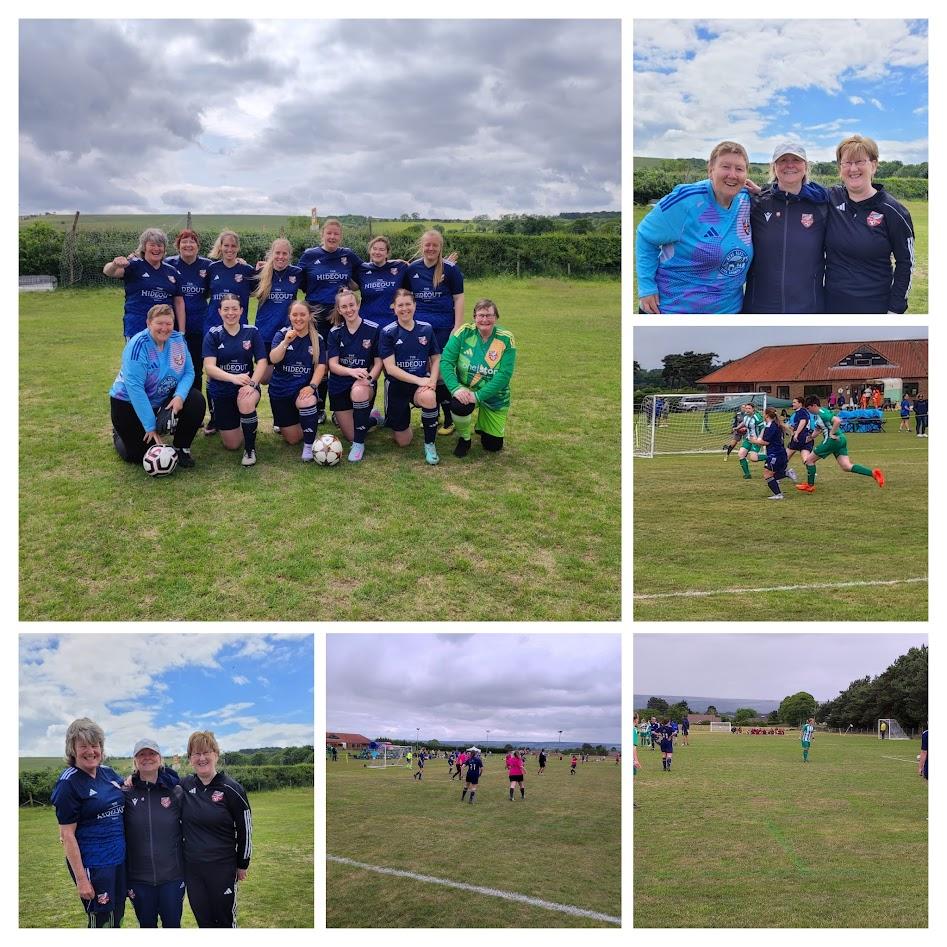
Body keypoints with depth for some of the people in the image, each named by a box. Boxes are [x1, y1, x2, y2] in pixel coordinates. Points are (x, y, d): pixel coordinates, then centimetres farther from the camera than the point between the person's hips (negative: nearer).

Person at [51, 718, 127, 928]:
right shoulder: (68, 783, -13)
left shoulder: (108, 773, 5)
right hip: (92, 866, -7)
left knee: (117, 918, 16)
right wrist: (81, 878, -17)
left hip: (120, 859, 7)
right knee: (101, 923, 4)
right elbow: (67, 834, -14)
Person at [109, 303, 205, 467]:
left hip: (166, 398, 5)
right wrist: (150, 426, -29)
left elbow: (188, 372, -4)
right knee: (138, 455, -6)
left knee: (196, 400, -19)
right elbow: (134, 387, -28)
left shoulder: (178, 339, -8)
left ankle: (182, 449, -1)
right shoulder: (138, 345, -25)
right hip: (129, 403, -5)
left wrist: (180, 396, -26)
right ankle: (119, 433, 29)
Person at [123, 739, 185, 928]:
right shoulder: (127, 794, -4)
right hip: (139, 877, 0)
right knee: (147, 926, 13)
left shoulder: (176, 792, -3)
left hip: (172, 876, 0)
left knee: (172, 925, 9)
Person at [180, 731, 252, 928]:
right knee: (203, 921, 13)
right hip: (191, 868, 4)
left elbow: (245, 828, -5)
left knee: (225, 921, 7)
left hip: (223, 868, -4)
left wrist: (242, 864, 0)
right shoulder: (184, 785, -1)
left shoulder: (231, 789, -11)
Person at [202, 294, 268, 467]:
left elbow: (262, 362, -7)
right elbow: (209, 367, -15)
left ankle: (250, 448, -16)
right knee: (231, 445, 3)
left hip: (246, 387, -1)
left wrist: (252, 383, -26)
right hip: (221, 391, 1)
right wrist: (234, 378, -33)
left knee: (246, 401, -39)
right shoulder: (213, 335, -5)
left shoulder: (252, 332, -3)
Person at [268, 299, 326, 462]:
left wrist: (312, 386, -23)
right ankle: (284, 424, 41)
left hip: (304, 386, 0)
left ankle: (309, 446, -19)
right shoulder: (281, 334, -4)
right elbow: (273, 359, -19)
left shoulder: (317, 339, 0)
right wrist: (286, 341, -35)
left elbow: (320, 366, -7)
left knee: (307, 401, -39)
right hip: (281, 389, 0)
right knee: (292, 439, 1)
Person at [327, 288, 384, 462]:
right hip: (339, 386, 3)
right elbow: (333, 365, -8)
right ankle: (372, 418, 36)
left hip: (364, 383, -3)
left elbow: (378, 362, -4)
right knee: (350, 436, 0)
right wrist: (351, 371, -29)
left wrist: (369, 378, -25)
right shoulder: (335, 333, -1)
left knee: (358, 391, -42)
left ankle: (359, 444, -24)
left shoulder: (373, 329, -7)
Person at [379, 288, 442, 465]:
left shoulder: (426, 329, 0)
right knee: (403, 442, 3)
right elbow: (391, 368, -14)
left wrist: (432, 380, -14)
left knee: (428, 397, -38)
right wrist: (419, 380, -23)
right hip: (397, 384, -1)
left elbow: (436, 359, 6)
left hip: (421, 382, 1)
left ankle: (430, 444, -16)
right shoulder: (388, 333, -9)